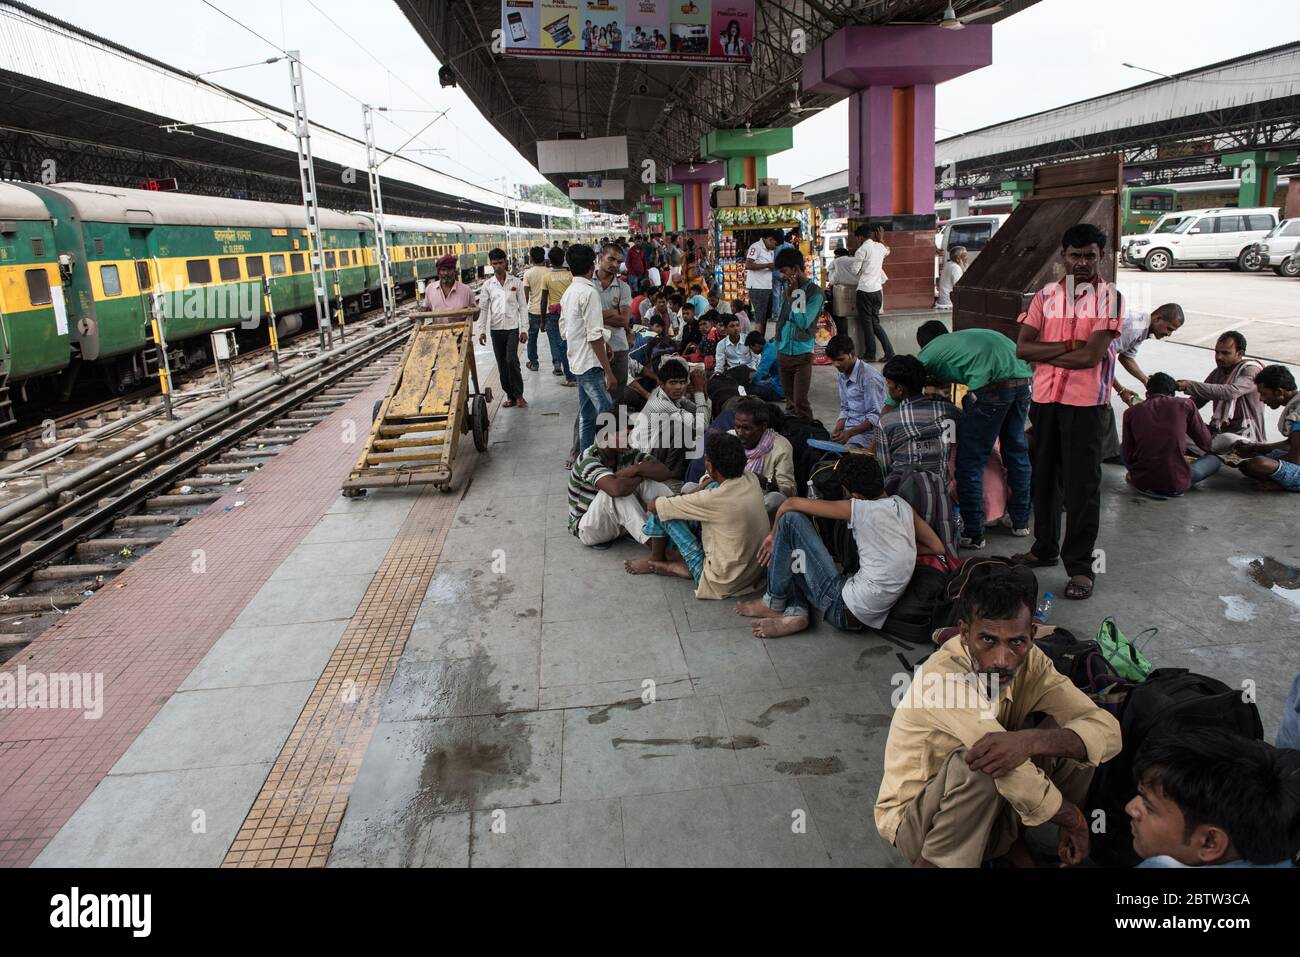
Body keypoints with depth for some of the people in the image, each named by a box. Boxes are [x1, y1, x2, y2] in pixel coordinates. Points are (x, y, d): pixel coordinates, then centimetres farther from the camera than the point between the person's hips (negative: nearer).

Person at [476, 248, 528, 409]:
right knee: (502, 364, 6)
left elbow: (523, 306, 2)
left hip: (512, 328, -2)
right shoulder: (487, 285, 5)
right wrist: (482, 330, -1)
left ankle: (518, 394, -1)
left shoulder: (516, 282, 1)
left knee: (511, 360, -15)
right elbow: (483, 309, 6)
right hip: (496, 329, 3)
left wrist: (524, 329, -4)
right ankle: (510, 396, 16)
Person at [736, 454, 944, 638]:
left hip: (845, 610, -8)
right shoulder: (902, 505, 4)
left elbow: (790, 504, -9)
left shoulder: (859, 508, -13)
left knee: (791, 519, -6)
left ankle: (774, 603, 5)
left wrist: (774, 534, 7)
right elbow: (937, 548, 11)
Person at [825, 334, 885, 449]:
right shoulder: (842, 375, 9)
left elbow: (875, 416, -16)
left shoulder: (870, 378, -17)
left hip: (867, 431, -7)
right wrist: (837, 429, -3)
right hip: (849, 426, 7)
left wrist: (849, 433, -21)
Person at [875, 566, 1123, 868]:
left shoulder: (1027, 660, -11)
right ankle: (934, 861, -14)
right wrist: (1075, 821, -15)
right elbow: (1017, 780, -33)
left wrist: (1031, 740, -38)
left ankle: (1012, 839, 2)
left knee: (1075, 737, -11)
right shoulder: (944, 676, -32)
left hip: (987, 813, 6)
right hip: (916, 822, -6)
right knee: (977, 765, -36)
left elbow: (1108, 730, -19)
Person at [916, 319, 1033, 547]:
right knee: (1016, 450, 21)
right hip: (1022, 380, 6)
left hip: (991, 386, -6)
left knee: (970, 461, 6)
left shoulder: (927, 355, 19)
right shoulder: (965, 336, 33)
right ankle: (1020, 521, 36)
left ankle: (973, 534, 11)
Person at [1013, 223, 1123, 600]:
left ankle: (1080, 565, 8)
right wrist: (1068, 346, -12)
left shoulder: (1109, 297, -3)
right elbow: (1022, 348, -2)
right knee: (1045, 477, 13)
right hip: (1045, 398, 4)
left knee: (1082, 485, 0)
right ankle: (1045, 548, 29)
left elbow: (1091, 356, -14)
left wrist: (1044, 353, -5)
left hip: (1085, 402, -4)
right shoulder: (1045, 295, 8)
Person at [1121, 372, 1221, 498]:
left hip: (1141, 483, 2)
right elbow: (1205, 443, 10)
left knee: (1122, 446, 30)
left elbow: (1128, 456, 3)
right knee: (1215, 458, 24)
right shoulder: (1185, 404, -1)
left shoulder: (1131, 411, 2)